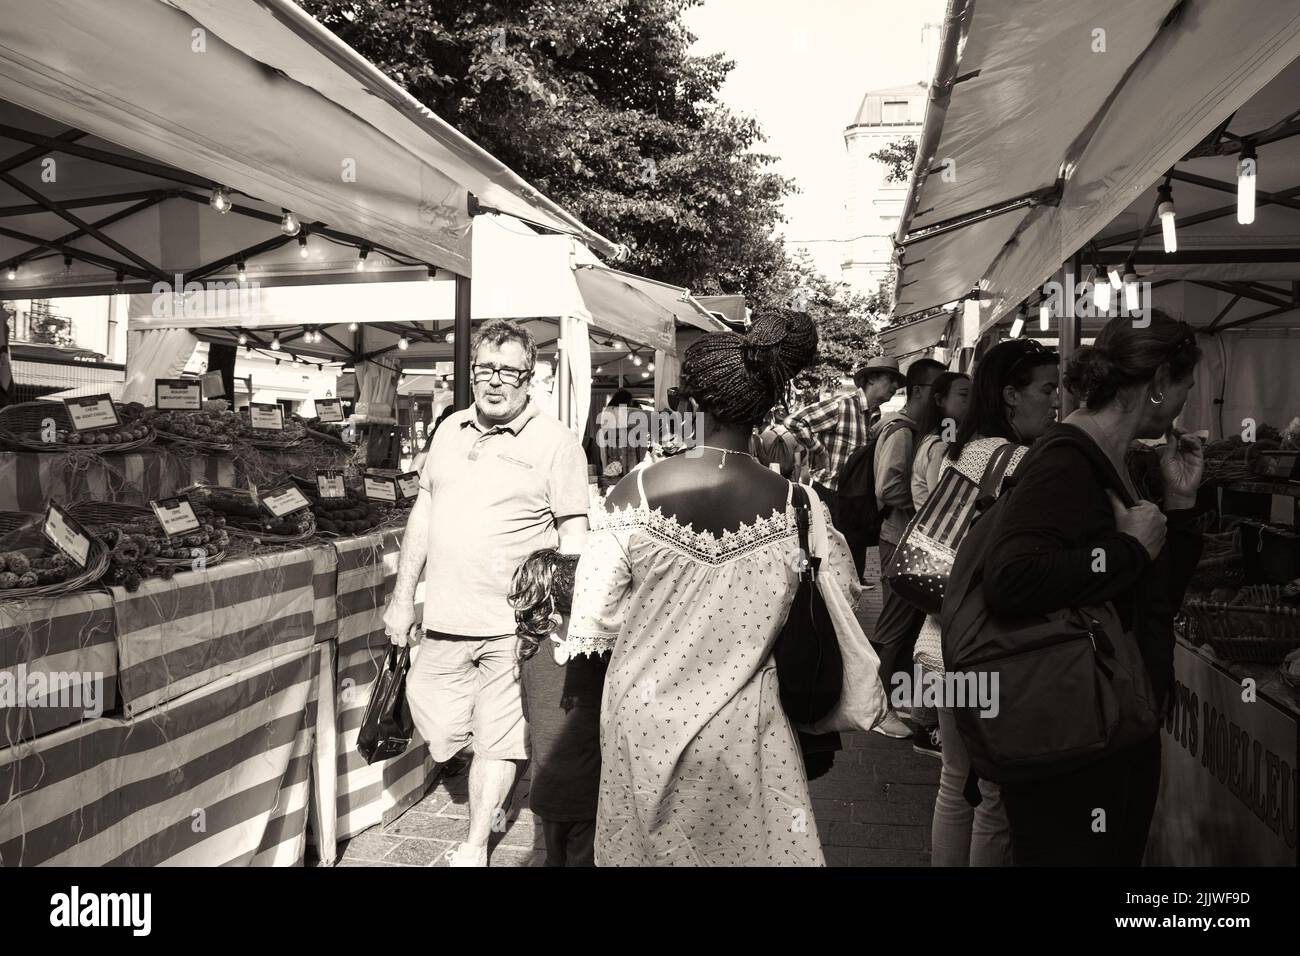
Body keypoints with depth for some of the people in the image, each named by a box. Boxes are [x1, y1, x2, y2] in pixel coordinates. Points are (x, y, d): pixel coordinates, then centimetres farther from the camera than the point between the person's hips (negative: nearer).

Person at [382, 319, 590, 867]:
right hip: (443, 617, 5)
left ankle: (474, 847, 27)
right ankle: (497, 792, 44)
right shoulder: (451, 429, 9)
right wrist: (402, 597, 13)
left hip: (513, 624, -5)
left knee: (497, 741, 7)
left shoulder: (556, 442, -8)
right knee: (439, 730, 14)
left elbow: (574, 533, -8)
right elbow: (423, 513, 14)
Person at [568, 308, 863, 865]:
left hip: (644, 719, 1)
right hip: (740, 728, 0)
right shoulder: (795, 508, -15)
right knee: (748, 847, 21)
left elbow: (593, 620, -11)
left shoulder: (635, 493, -17)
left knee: (644, 847, 23)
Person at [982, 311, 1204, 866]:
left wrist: (1180, 501, 7)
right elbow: (1009, 579, -39)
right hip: (1071, 749, -10)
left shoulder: (1110, 465, 10)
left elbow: (1160, 603, 18)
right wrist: (1131, 548, -25)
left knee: (1123, 852, 22)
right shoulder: (1068, 464, -19)